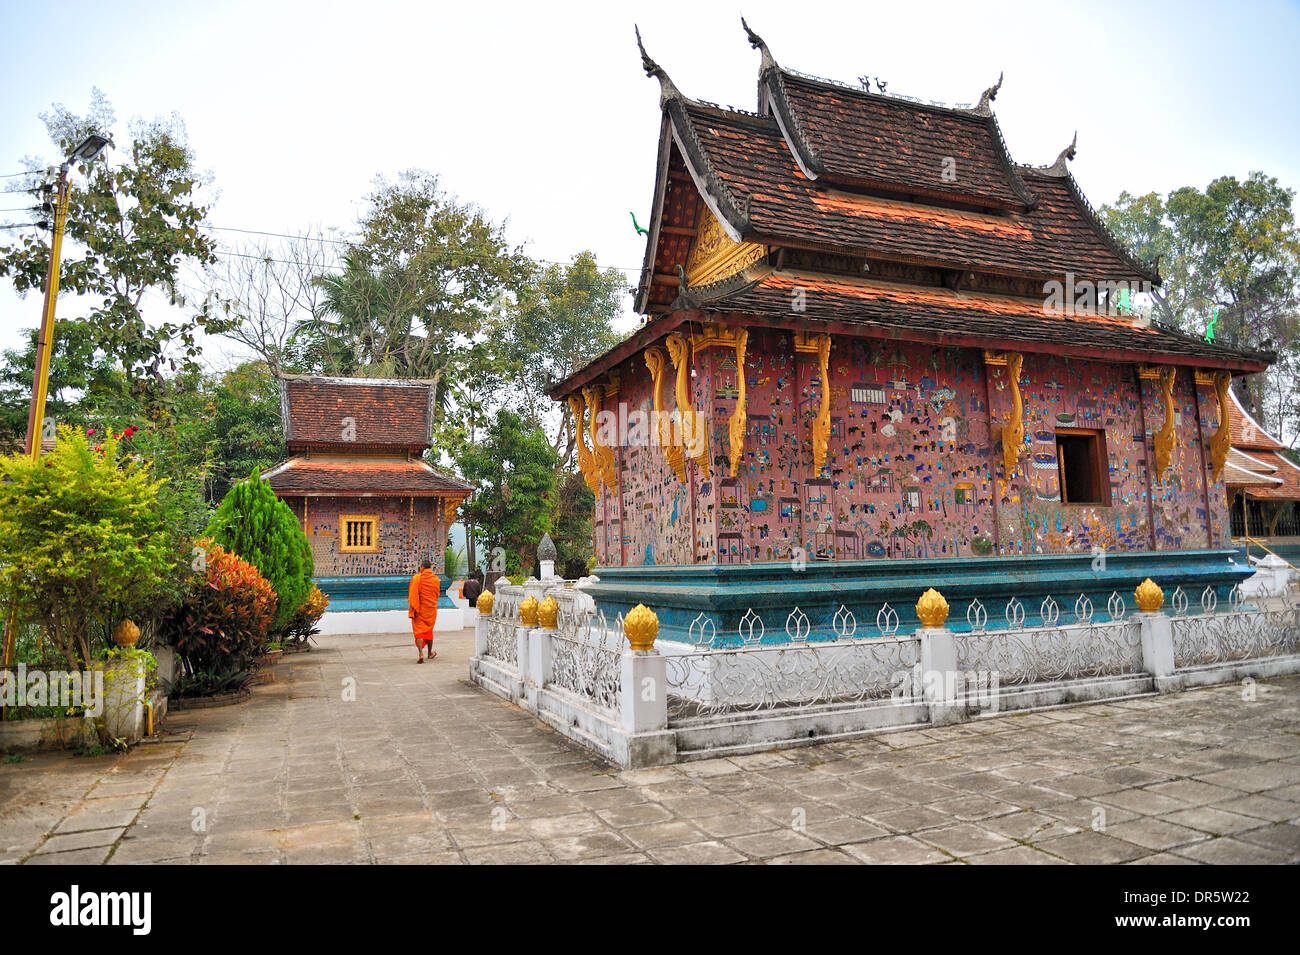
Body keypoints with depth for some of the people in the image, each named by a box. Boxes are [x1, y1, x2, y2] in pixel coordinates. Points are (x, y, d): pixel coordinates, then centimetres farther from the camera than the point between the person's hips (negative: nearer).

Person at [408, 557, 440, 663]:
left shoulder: (416, 578, -10)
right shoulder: (436, 579, 1)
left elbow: (412, 594, -14)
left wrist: (414, 608, -12)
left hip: (420, 609, -3)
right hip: (431, 608, 3)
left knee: (419, 631, -2)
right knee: (429, 630, 18)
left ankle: (420, 654, -17)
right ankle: (430, 653, 29)